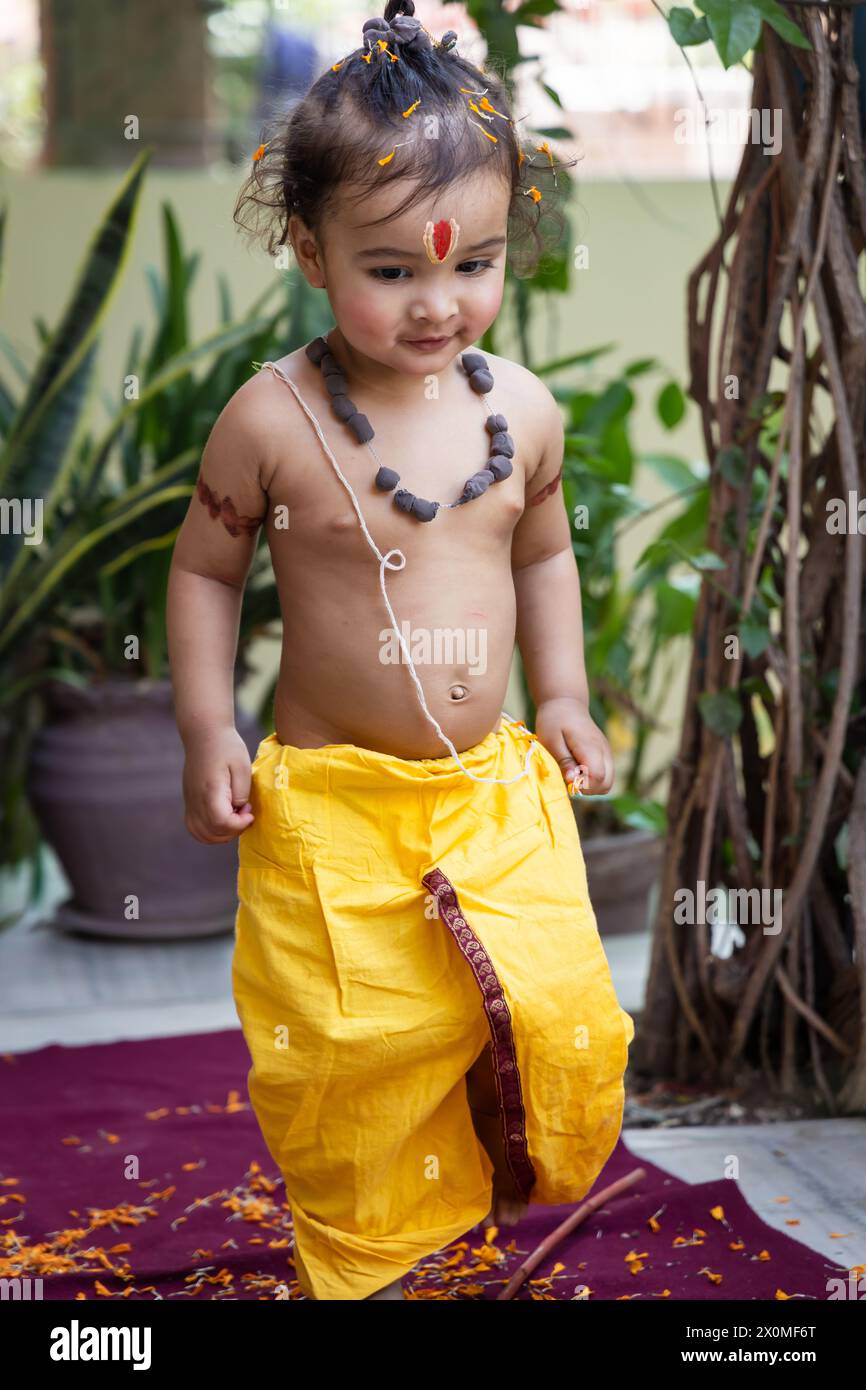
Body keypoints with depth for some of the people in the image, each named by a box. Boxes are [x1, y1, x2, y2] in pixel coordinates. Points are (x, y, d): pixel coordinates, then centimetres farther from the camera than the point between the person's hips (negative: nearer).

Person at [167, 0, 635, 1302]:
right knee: (349, 1041, 5)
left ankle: (503, 1189, 34)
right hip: (330, 803, -3)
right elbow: (206, 568, -1)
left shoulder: (520, 407, -3)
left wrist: (564, 696, 10)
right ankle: (367, 1240, 33)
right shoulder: (274, 418, -14)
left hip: (498, 789, 3)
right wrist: (207, 729, -6)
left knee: (553, 1011, 2)